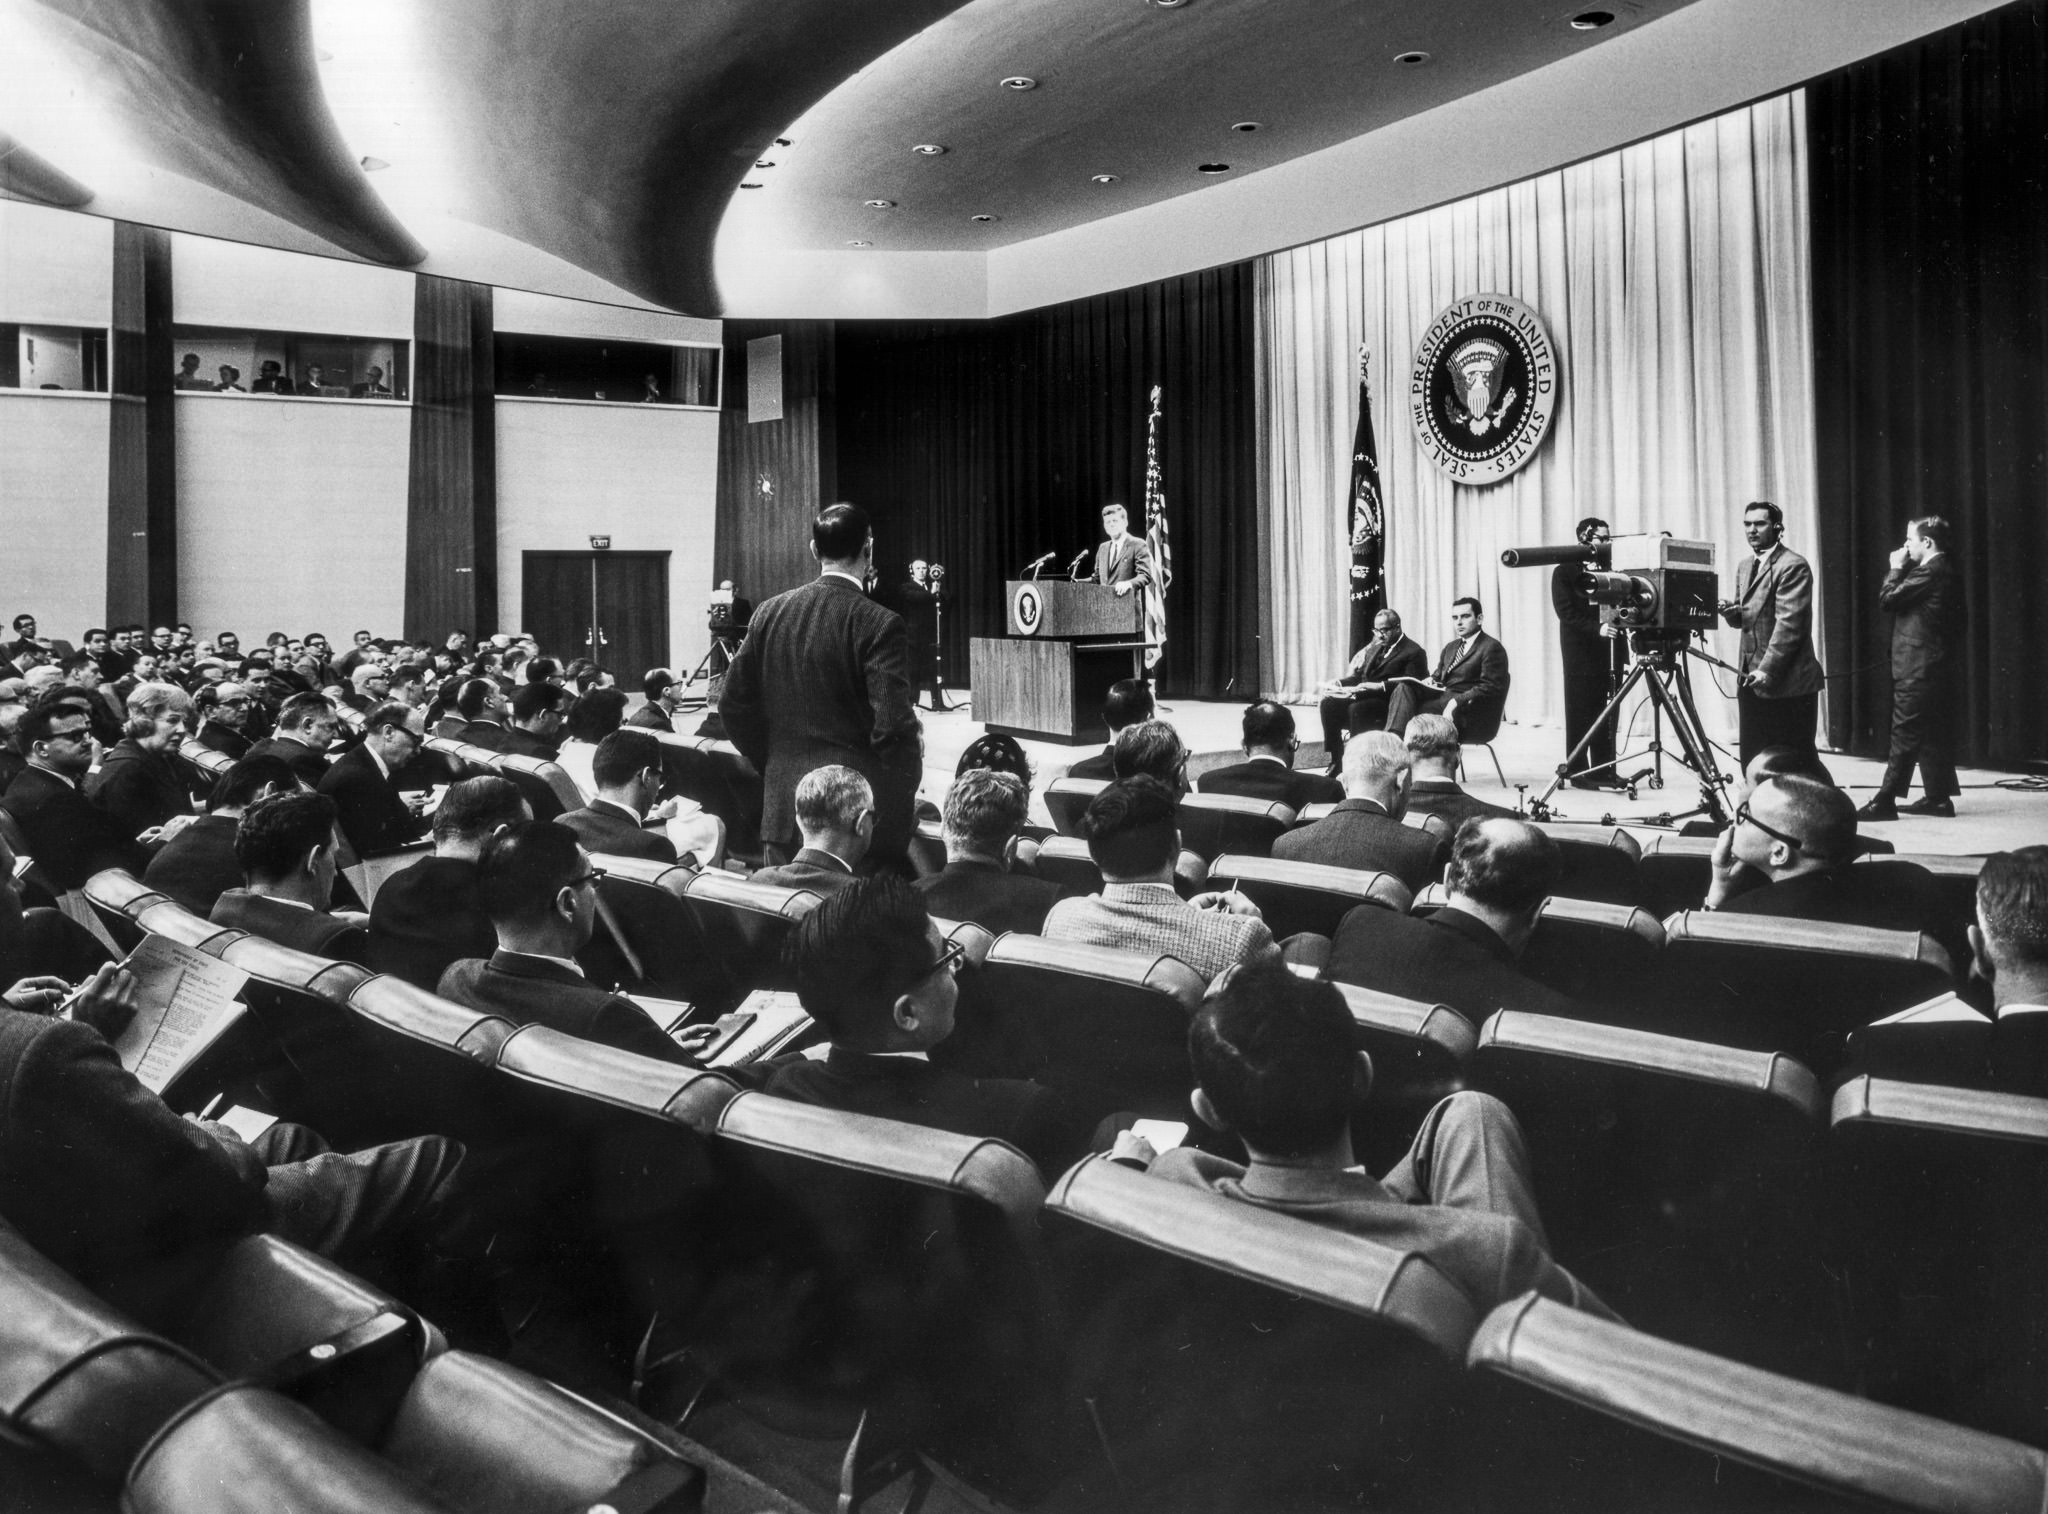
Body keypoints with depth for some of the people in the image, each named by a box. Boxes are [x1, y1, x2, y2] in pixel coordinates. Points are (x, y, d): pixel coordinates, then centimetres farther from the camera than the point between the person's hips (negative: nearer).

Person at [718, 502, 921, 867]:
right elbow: (893, 725, -17)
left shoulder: (770, 613, 4)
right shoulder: (878, 624, -13)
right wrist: (906, 792, -1)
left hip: (782, 811, 5)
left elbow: (733, 704, 8)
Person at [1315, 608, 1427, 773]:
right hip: (1364, 695, 8)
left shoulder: (1414, 651, -3)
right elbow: (1359, 675, 22)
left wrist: (1381, 686, -25)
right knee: (1328, 704, -14)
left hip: (1388, 701, -8)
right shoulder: (1376, 646, 22)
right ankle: (1335, 762, -15)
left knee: (1357, 708, -34)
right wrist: (1339, 682, 2)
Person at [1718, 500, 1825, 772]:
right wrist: (1731, 610, -1)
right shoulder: (1745, 566, 16)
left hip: (1788, 682, -8)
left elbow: (1789, 624, -18)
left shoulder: (1793, 566, -11)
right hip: (1752, 678, 8)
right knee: (1752, 761, 6)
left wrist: (1767, 669, -23)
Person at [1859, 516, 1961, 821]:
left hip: (1918, 669, -10)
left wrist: (1896, 569, -4)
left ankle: (1885, 801, -7)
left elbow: (1888, 598, -13)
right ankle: (1938, 797, 16)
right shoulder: (1943, 572, 14)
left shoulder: (1928, 572, -16)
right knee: (1934, 735, 12)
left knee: (1905, 735, -8)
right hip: (1939, 666, 10)